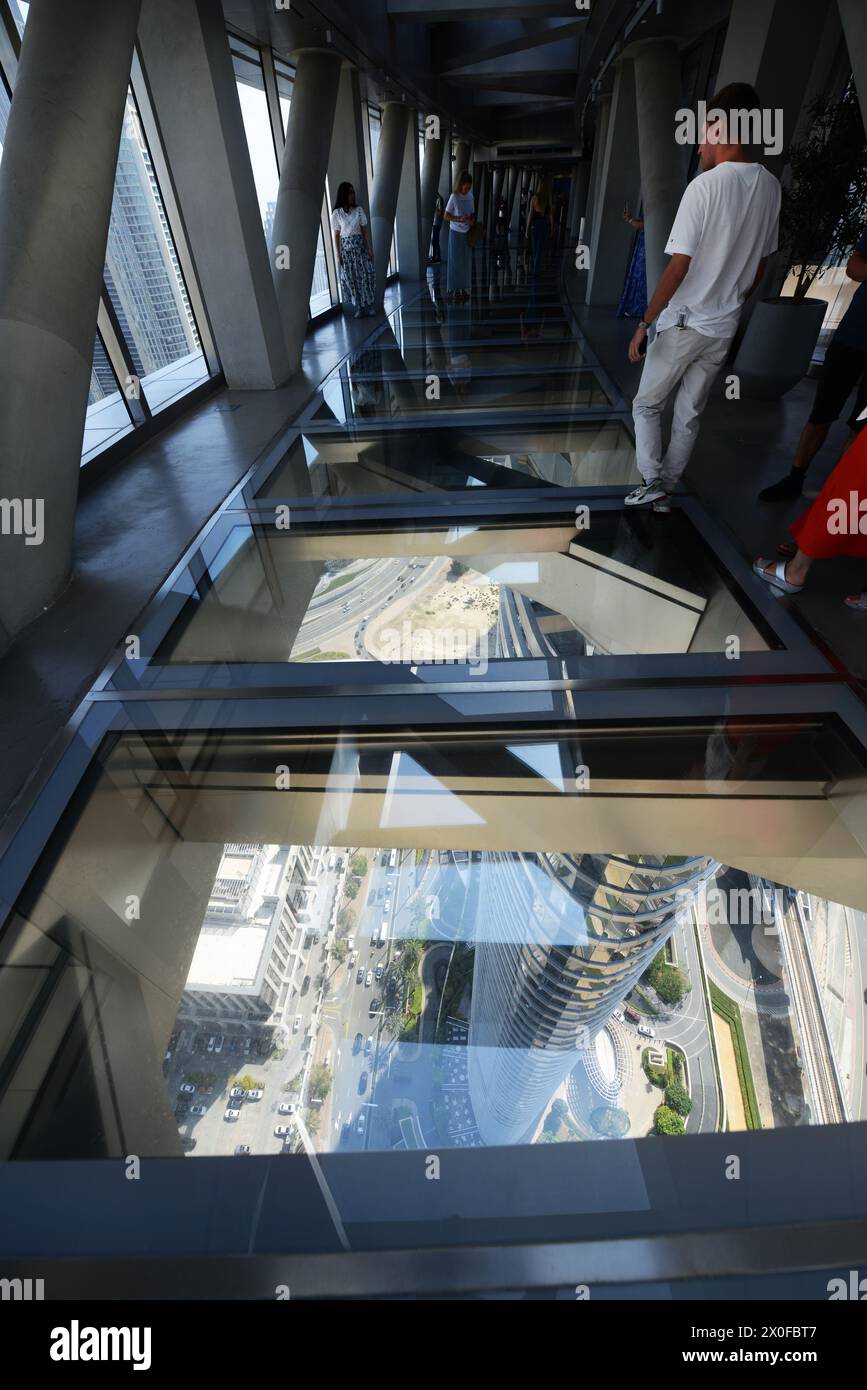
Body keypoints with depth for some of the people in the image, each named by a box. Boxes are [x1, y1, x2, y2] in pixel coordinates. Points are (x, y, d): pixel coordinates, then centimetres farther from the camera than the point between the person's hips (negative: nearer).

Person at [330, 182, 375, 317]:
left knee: (365, 275, -3)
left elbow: (365, 230, 5)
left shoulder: (359, 210, 4)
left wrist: (370, 248, -1)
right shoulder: (336, 213, -2)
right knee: (350, 278, 0)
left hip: (360, 246, 2)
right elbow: (336, 235, -2)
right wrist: (338, 255, -8)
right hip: (346, 248, -2)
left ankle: (368, 305, 5)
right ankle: (357, 308, 6)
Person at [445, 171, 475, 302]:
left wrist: (472, 220, -7)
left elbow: (472, 214, 15)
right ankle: (453, 289, 3)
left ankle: (463, 288, 15)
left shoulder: (470, 196, 4)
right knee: (455, 261, -3)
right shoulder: (454, 197, -12)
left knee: (466, 261, 6)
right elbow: (446, 216, -11)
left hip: (467, 233, 5)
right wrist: (459, 218, -24)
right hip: (456, 232, -5)